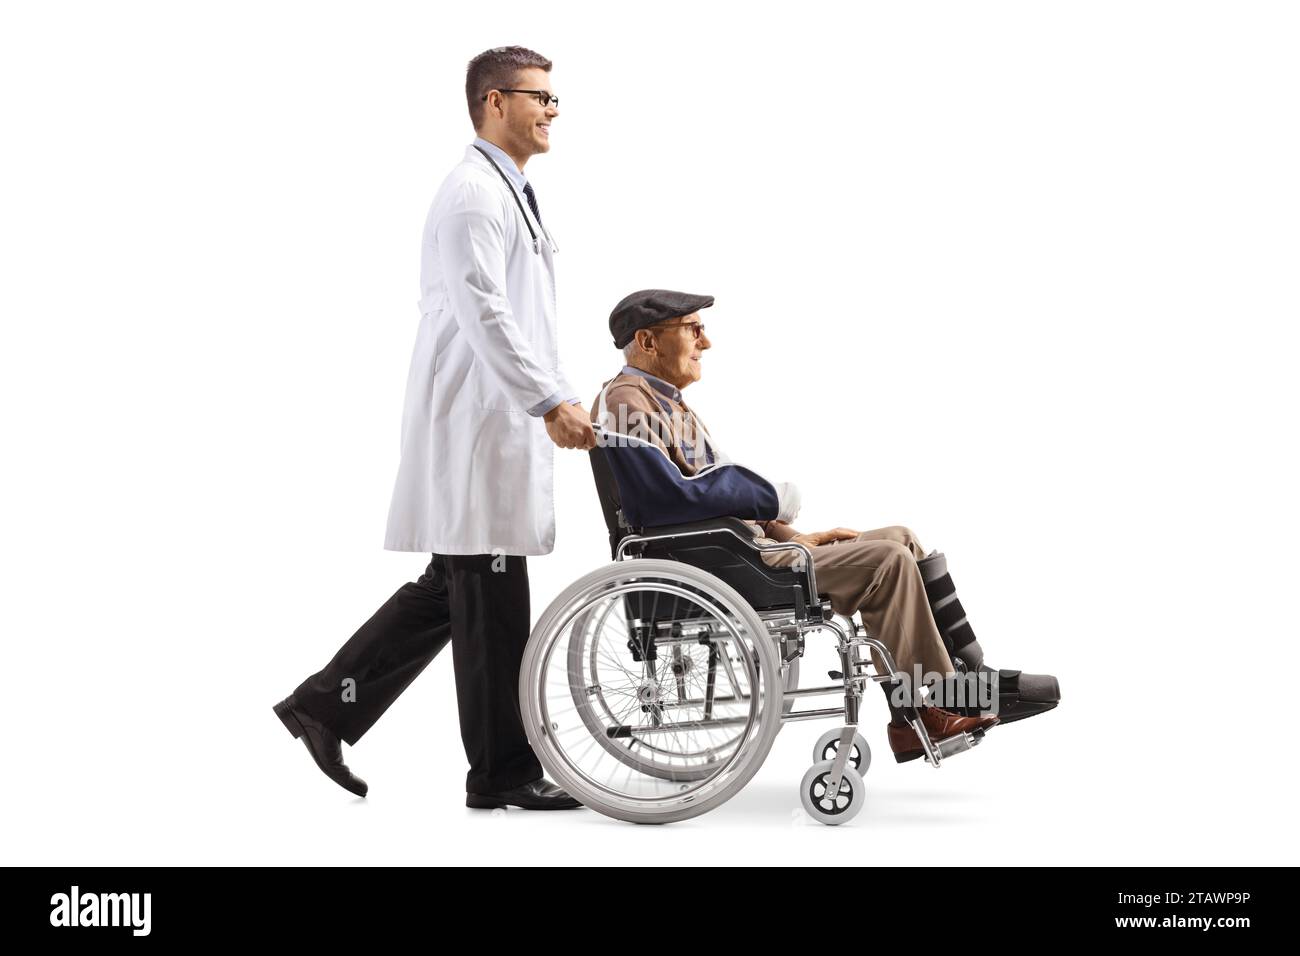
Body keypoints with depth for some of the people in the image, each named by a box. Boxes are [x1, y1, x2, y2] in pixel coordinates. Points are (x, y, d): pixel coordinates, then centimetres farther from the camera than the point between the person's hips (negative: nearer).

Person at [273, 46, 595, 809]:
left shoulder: (511, 194, 19)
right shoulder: (473, 195, -13)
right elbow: (483, 317, -22)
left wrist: (551, 402, 17)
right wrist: (552, 402, -25)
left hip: (501, 425, 10)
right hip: (477, 426, -10)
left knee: (454, 588, 14)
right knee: (491, 602, -3)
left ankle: (328, 704, 19)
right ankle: (502, 772, 6)